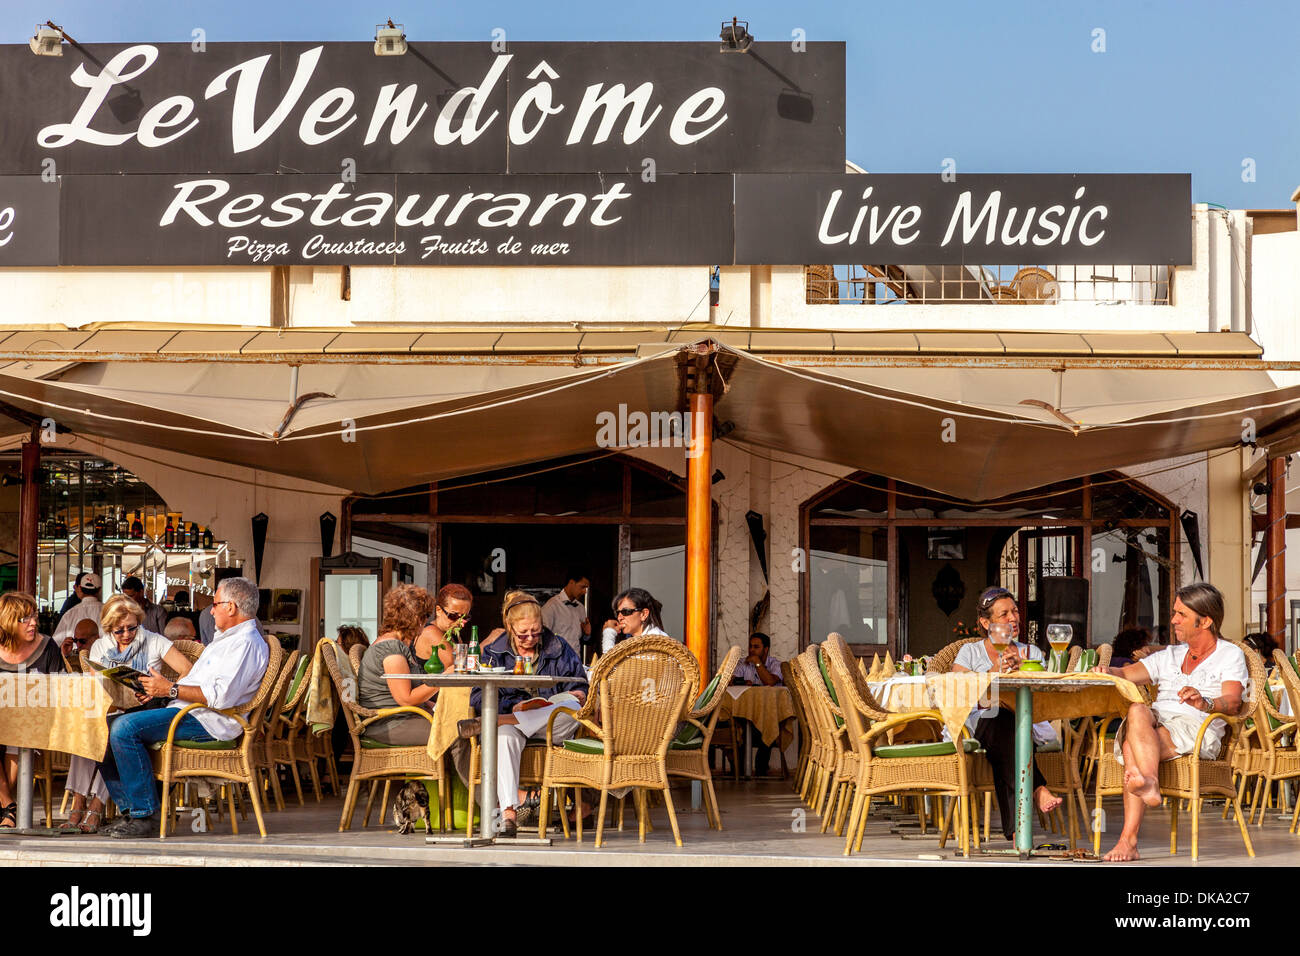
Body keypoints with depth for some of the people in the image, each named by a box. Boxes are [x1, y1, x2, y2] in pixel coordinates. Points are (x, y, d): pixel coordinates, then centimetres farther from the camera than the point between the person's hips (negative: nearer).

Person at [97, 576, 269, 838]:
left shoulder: (246, 644, -11)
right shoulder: (225, 639, 25)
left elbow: (222, 696, -24)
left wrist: (171, 689, -18)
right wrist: (159, 687, 13)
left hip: (206, 723, -11)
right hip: (187, 712, 11)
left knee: (124, 728, -25)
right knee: (107, 731, 3)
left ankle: (145, 815, -21)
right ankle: (129, 810, 1)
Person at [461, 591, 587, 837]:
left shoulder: (559, 649, 16)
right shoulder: (494, 653, 12)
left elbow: (579, 689, 16)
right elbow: (479, 697, 0)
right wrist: (515, 706, -17)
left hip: (551, 726, 1)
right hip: (510, 719, -1)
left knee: (572, 706, -34)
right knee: (505, 736, -39)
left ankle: (490, 723, -41)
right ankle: (509, 811, -50)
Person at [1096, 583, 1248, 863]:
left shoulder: (1230, 655, 14)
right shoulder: (1170, 655, 31)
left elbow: (1232, 703, -4)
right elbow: (1125, 674, 22)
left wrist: (1205, 703, -27)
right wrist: (1107, 672, -2)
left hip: (1198, 731, -4)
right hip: (1155, 724, 4)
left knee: (1132, 747, -32)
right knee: (1138, 711, -33)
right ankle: (1150, 785, -50)